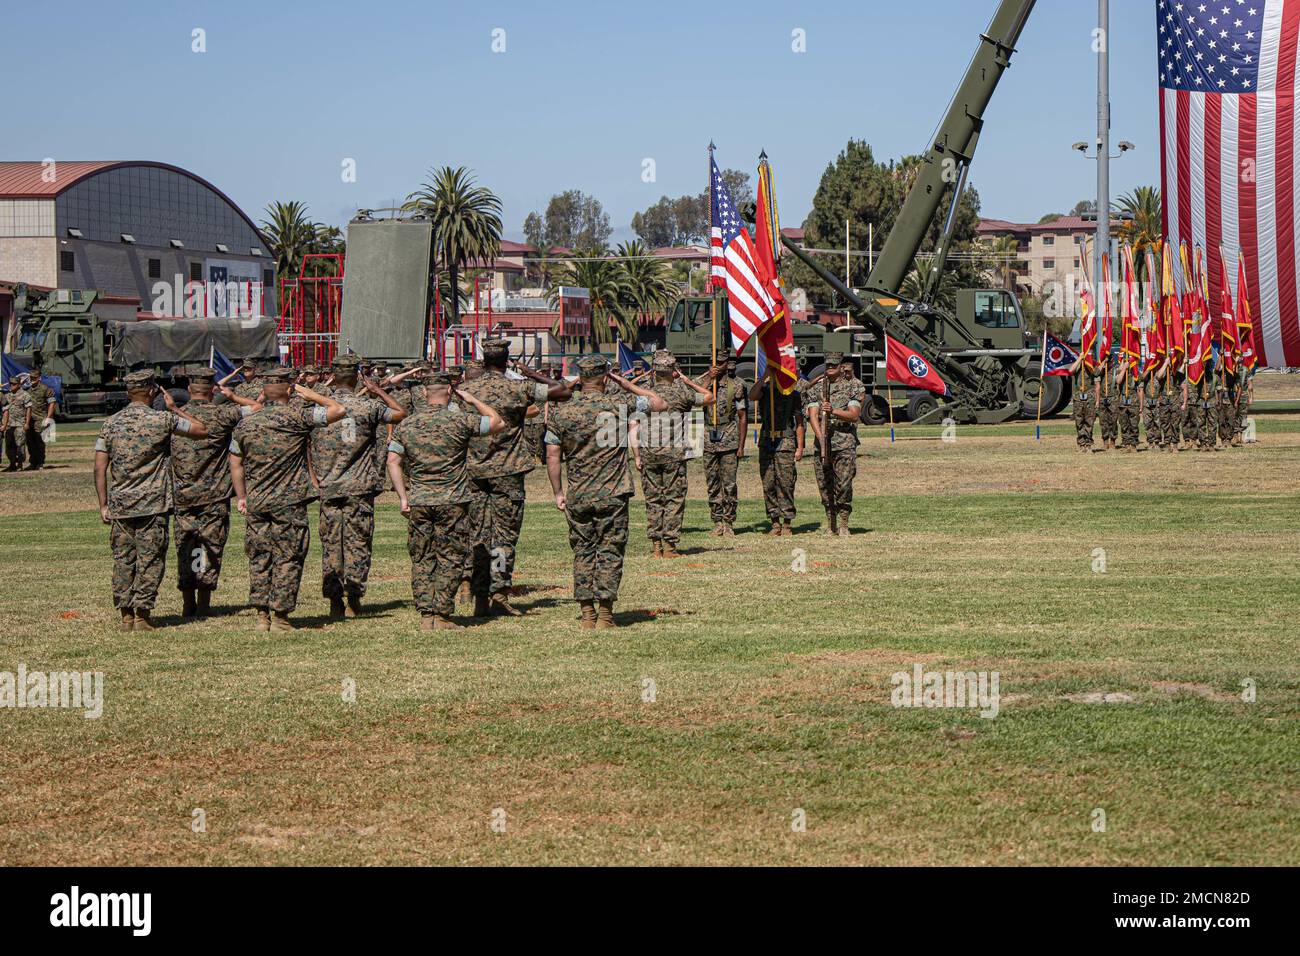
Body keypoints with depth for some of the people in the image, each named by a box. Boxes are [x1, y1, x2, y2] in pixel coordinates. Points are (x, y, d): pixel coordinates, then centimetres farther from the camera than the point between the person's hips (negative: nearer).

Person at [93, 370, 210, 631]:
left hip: (119, 505, 4)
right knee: (150, 561, 2)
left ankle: (126, 616, 10)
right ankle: (142, 616, -1)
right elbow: (202, 430, 3)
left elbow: (99, 468, 2)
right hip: (153, 505, -3)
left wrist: (103, 504, 7)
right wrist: (174, 409, 13)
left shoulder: (110, 423, 4)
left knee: (122, 561, 9)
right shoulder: (162, 420, -7)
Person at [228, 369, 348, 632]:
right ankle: (280, 616, 1)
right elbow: (339, 410, -7)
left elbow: (235, 464, 11)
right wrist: (309, 394, 3)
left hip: (256, 502, 4)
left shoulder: (245, 424, 5)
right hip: (289, 502, -4)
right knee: (287, 559, 3)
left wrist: (241, 497, 21)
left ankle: (262, 615, 9)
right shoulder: (297, 418, -9)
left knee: (259, 559, 11)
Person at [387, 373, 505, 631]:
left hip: (418, 503, 3)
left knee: (422, 560, 10)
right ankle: (441, 616, -1)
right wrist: (473, 401, 11)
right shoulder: (460, 421, -7)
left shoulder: (406, 425, 4)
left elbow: (393, 461, 1)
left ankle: (426, 616, 7)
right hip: (453, 502, -3)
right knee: (450, 560, 3)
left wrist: (403, 497, 5)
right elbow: (498, 423, 2)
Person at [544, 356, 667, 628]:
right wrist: (627, 384, 10)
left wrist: (558, 492, 10)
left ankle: (587, 614, 9)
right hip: (612, 494, -2)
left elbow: (552, 456, 1)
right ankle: (605, 614, 0)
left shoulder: (561, 413, 1)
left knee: (583, 553, 11)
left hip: (577, 497, 2)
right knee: (610, 552, 3)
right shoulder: (619, 404, -6)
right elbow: (660, 403, 5)